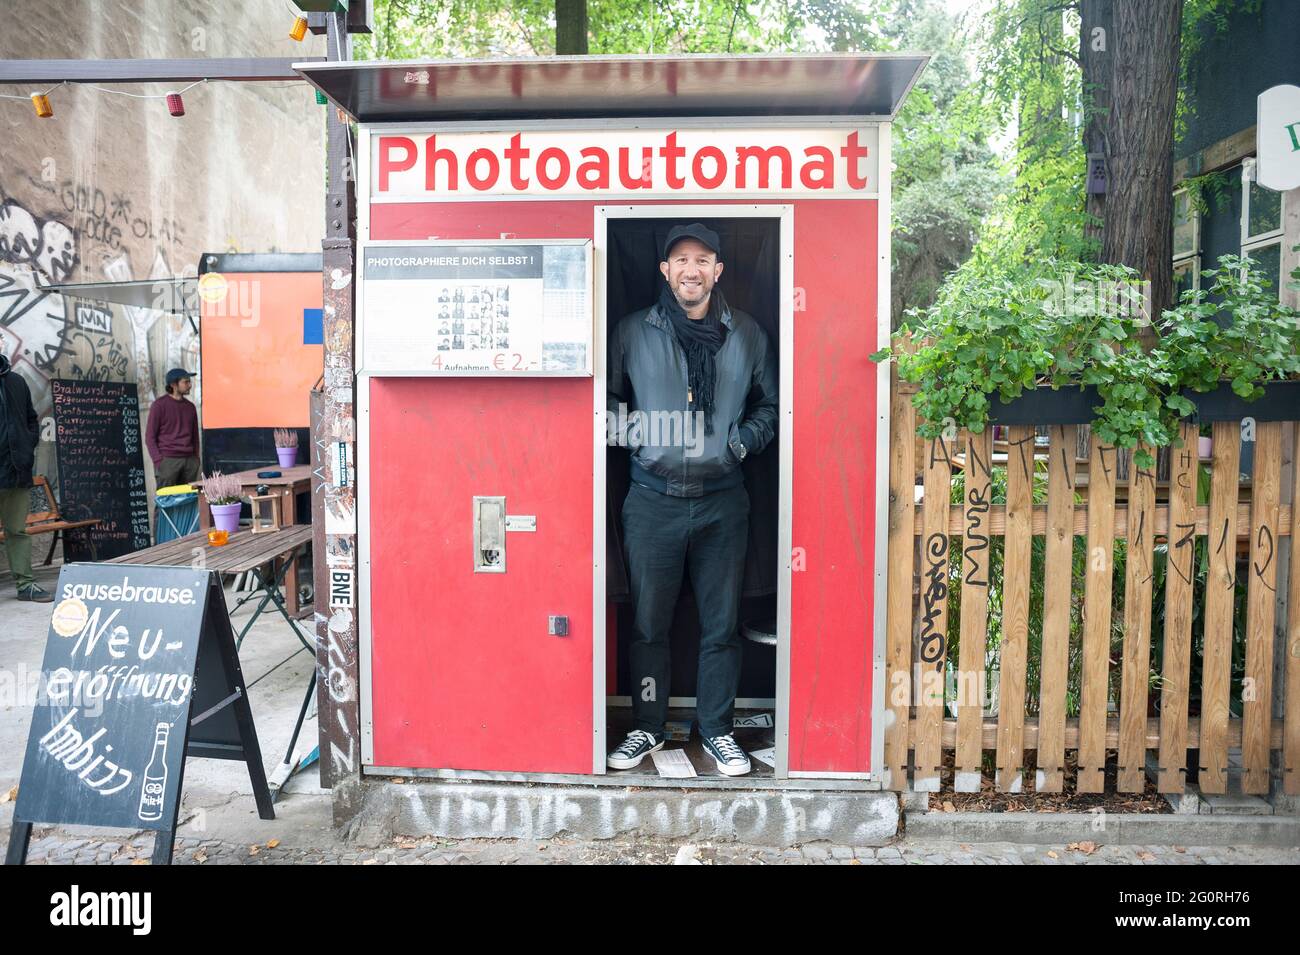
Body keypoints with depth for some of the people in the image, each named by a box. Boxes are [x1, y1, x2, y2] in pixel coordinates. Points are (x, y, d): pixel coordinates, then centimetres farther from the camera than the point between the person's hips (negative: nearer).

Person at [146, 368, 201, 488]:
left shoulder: (190, 406, 13)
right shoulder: (159, 405, -1)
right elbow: (150, 437, -2)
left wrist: (196, 459, 11)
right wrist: (159, 461, -11)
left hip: (190, 460, 5)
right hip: (168, 460, -5)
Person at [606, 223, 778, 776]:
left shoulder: (747, 335, 9)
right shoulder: (634, 332, 6)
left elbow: (769, 404, 15)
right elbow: (609, 400, 11)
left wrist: (744, 439, -3)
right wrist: (634, 430, -7)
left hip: (722, 500, 1)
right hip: (652, 498, 0)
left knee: (721, 623, 7)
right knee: (647, 622, 7)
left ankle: (717, 730, 23)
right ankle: (647, 728, 24)